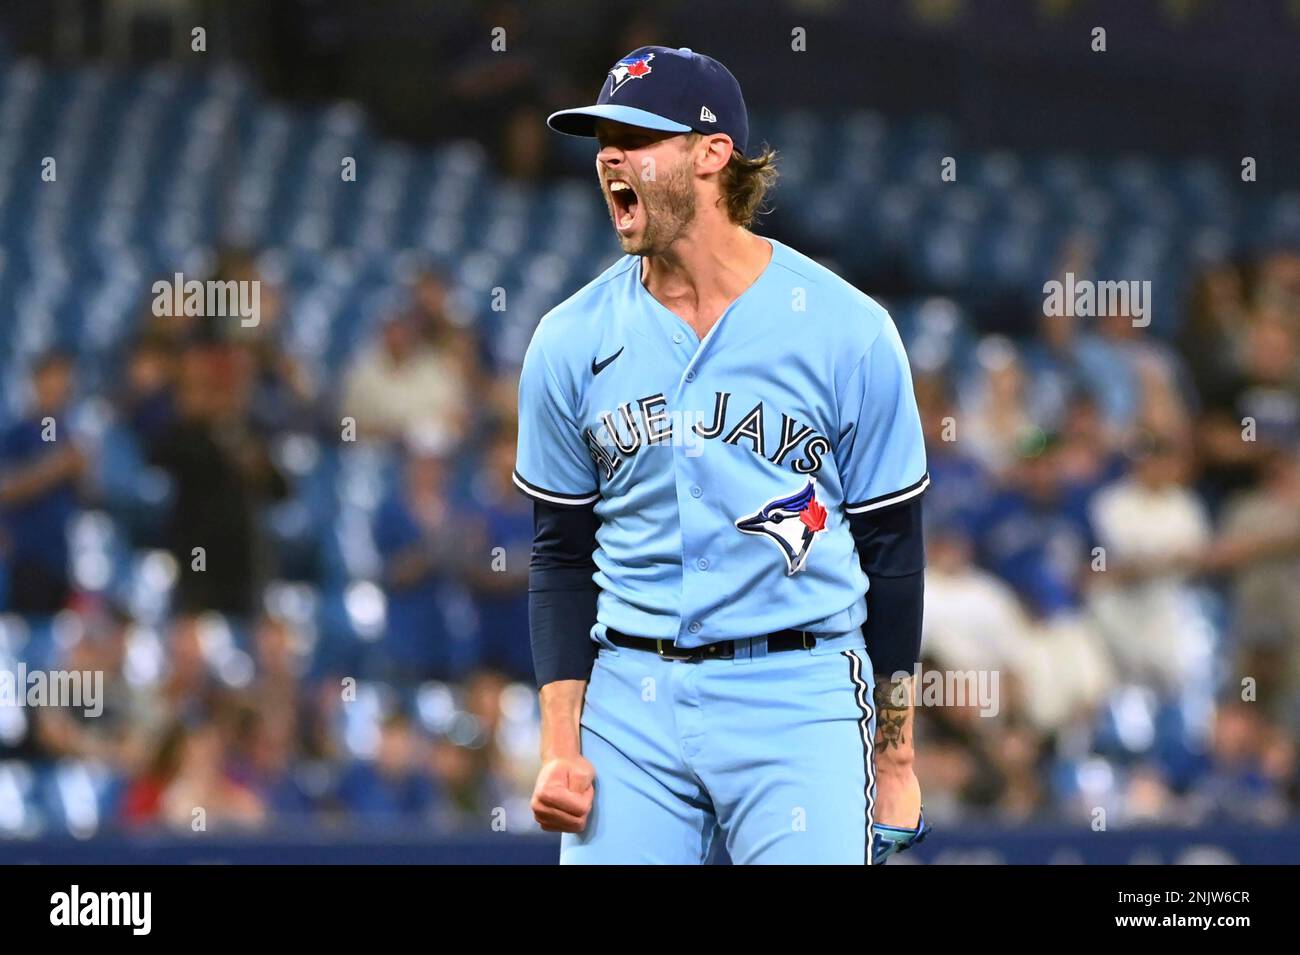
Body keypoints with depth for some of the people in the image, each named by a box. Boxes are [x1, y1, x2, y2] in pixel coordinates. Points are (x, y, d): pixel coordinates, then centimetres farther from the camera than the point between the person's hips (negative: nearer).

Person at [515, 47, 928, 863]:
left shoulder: (845, 330, -3)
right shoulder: (572, 342, 5)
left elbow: (892, 548, 2)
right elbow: (563, 557, 11)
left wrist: (896, 761, 2)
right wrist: (560, 750, 1)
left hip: (800, 696, -3)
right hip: (631, 698, 3)